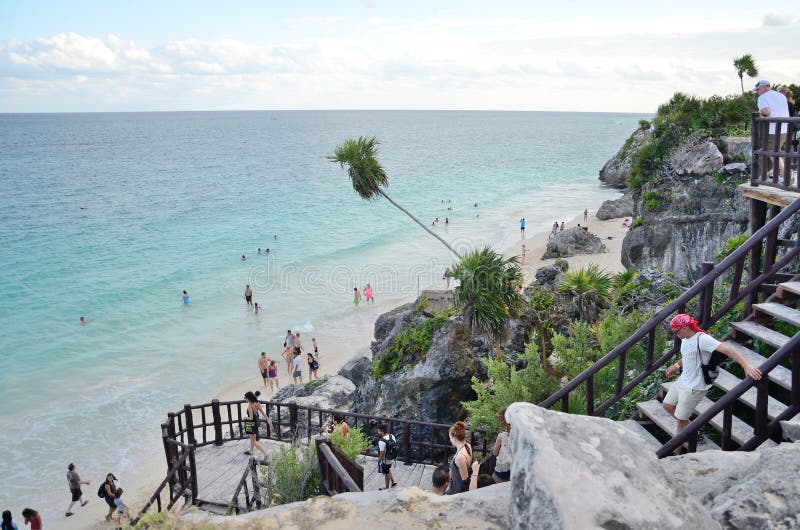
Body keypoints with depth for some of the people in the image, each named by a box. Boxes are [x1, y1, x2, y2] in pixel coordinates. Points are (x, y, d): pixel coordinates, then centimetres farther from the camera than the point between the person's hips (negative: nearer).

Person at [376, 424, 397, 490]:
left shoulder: (382, 442, -32)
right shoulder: (392, 436, -10)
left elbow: (382, 454, -27)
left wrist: (378, 461, -9)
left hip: (385, 460, -7)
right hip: (392, 459, 7)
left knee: (386, 473, 15)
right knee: (388, 471, 31)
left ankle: (387, 488, 33)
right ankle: (393, 482, 38)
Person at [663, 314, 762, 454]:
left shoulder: (702, 339, -25)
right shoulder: (685, 339, 3)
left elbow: (728, 350, -33)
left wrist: (747, 366, -41)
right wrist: (676, 366, 16)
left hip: (693, 388, -9)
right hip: (682, 380, 9)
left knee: (681, 419, 3)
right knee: (667, 406, 19)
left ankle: (676, 450, 22)